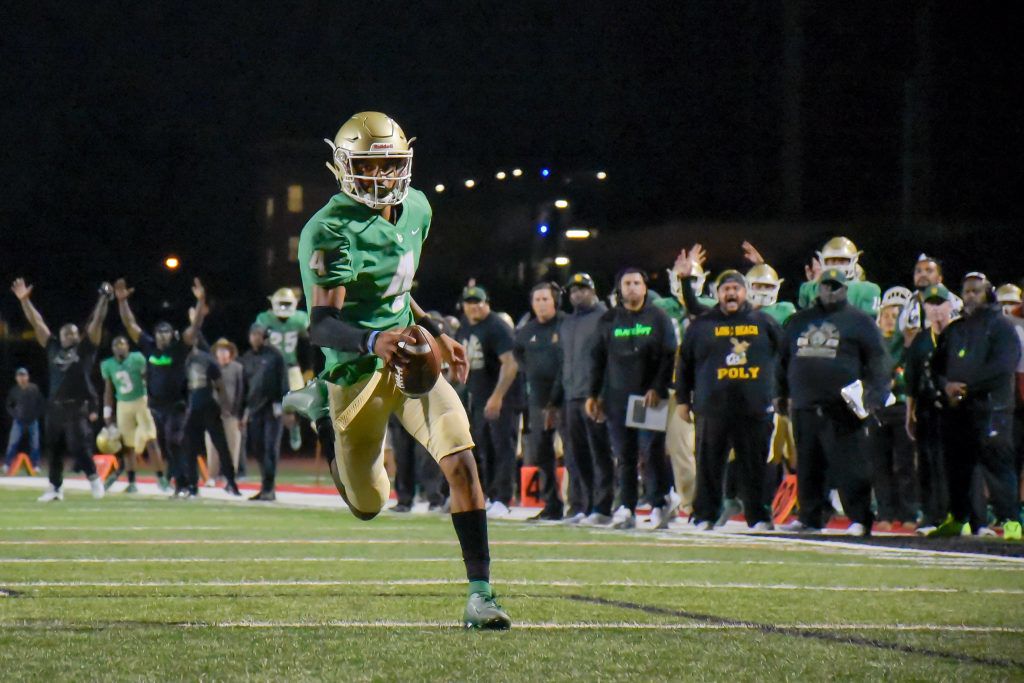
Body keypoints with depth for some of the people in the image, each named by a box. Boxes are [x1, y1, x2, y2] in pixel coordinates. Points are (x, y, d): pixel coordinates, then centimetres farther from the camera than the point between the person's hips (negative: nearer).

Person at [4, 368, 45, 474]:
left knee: (35, 444, 4)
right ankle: (7, 465, -6)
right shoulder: (14, 391, -4)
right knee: (12, 443, -8)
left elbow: (42, 403, 3)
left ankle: (35, 466, 14)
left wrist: (37, 414, -4)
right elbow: (9, 405, 9)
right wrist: (14, 414, -4)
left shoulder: (34, 389, -5)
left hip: (32, 421, 1)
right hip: (19, 421, -1)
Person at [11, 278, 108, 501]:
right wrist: (24, 300, 9)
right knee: (54, 449, 10)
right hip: (55, 407, 5)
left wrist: (103, 298, -8)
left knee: (79, 447, -12)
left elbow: (97, 321, -1)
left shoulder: (85, 349, 4)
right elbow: (37, 323, 13)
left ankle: (93, 478, 8)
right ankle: (55, 488, 21)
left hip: (78, 407, -5)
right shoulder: (53, 348, 13)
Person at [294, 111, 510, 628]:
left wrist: (436, 334, 19)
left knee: (461, 462, -17)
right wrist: (373, 341, -48)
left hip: (408, 355, 5)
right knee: (367, 506, 11)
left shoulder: (415, 209, 2)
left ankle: (480, 593, -12)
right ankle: (324, 417, 44)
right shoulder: (331, 232, -22)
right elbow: (321, 325, -31)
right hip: (357, 371, -5)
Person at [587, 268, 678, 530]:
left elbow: (669, 356, -2)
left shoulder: (658, 318, 4)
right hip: (617, 398, 3)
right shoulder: (609, 321, 13)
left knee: (651, 452, -8)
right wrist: (594, 395, 10)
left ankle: (659, 503, 2)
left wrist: (658, 388, -12)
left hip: (649, 397, -3)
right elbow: (598, 359, 15)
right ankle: (626, 507, 6)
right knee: (624, 456, 3)